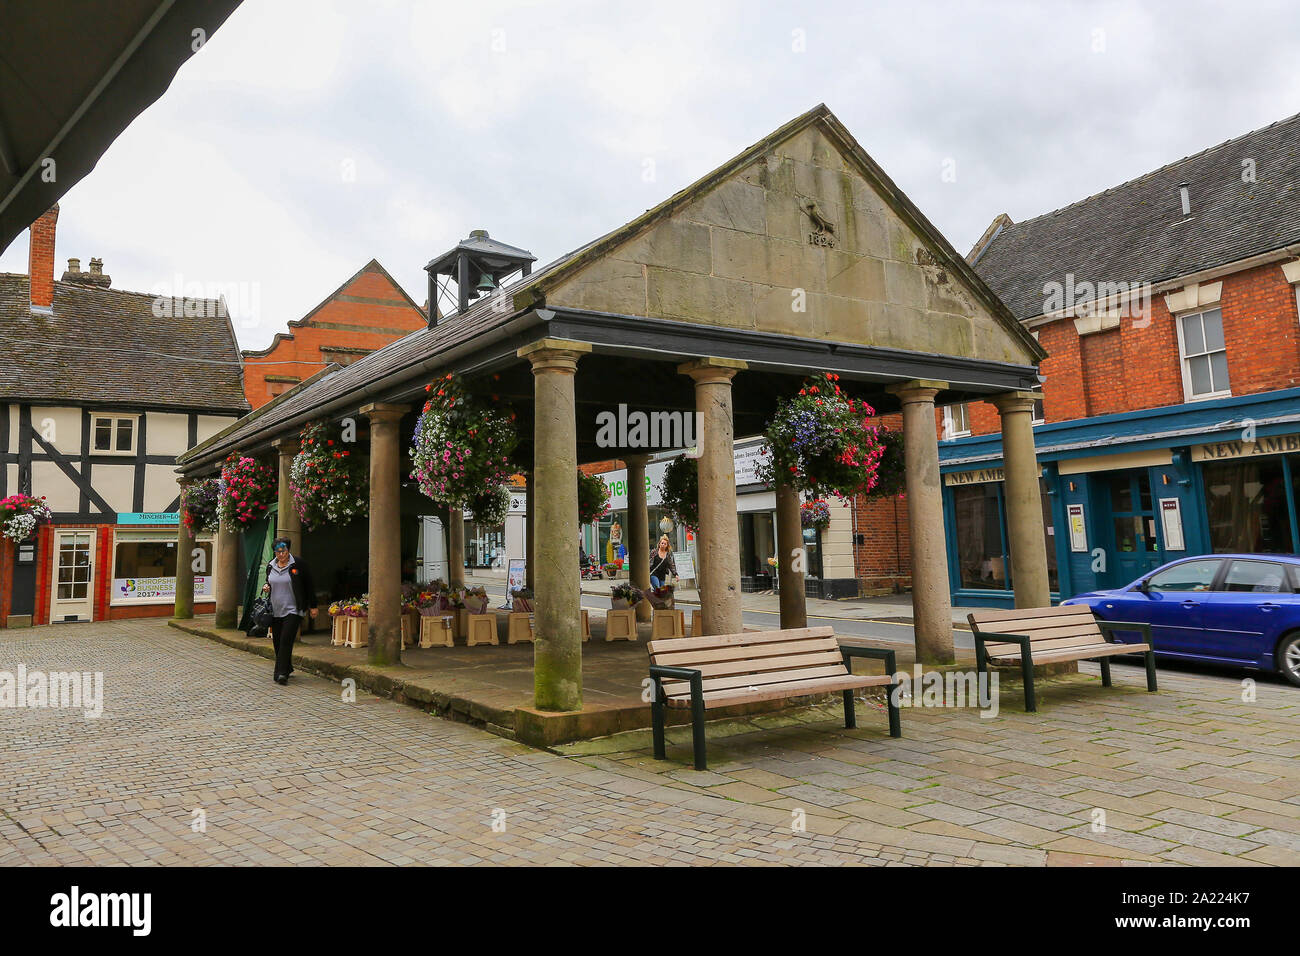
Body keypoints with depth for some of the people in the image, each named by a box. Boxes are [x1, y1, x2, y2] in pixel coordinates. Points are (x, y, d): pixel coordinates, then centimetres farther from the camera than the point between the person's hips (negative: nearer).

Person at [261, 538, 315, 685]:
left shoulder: (298, 563, -7)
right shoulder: (270, 565, 8)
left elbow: (309, 586, -2)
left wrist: (312, 606, -1)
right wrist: (266, 587, 1)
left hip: (293, 610, -5)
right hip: (275, 610, 6)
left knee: (286, 640, -14)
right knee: (277, 641, 8)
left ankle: (282, 673, -13)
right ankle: (287, 668, 25)